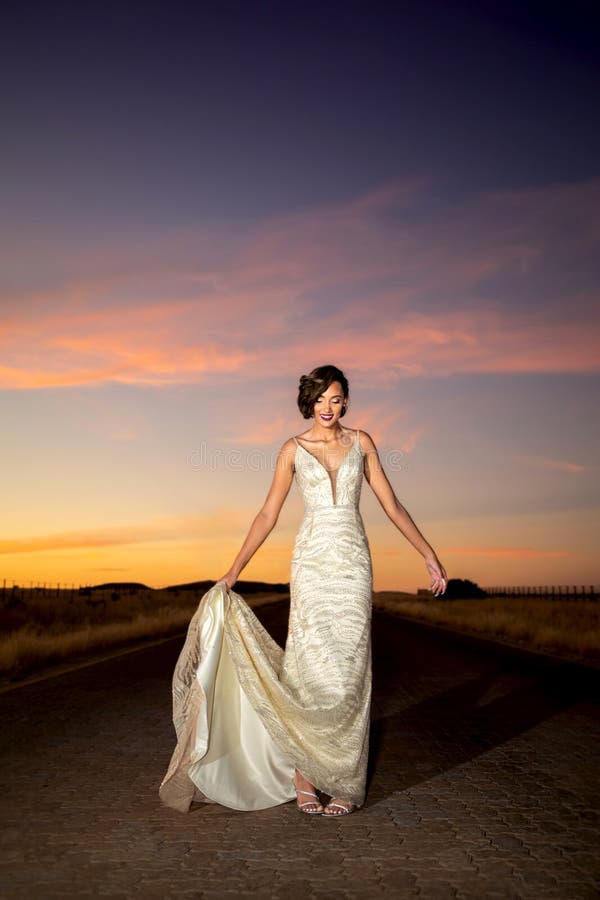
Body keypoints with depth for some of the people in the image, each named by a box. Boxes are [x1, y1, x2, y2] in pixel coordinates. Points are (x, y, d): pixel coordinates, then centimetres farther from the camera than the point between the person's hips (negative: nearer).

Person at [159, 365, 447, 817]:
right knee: (309, 667, -5)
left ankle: (345, 783, 9)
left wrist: (430, 555, 6)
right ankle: (304, 778, 8)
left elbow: (391, 504, 9)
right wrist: (233, 571, 1)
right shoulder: (293, 450, 4)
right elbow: (268, 516, 5)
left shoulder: (361, 442, 8)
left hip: (354, 563, 1)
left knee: (349, 670, 0)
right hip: (312, 563, -1)